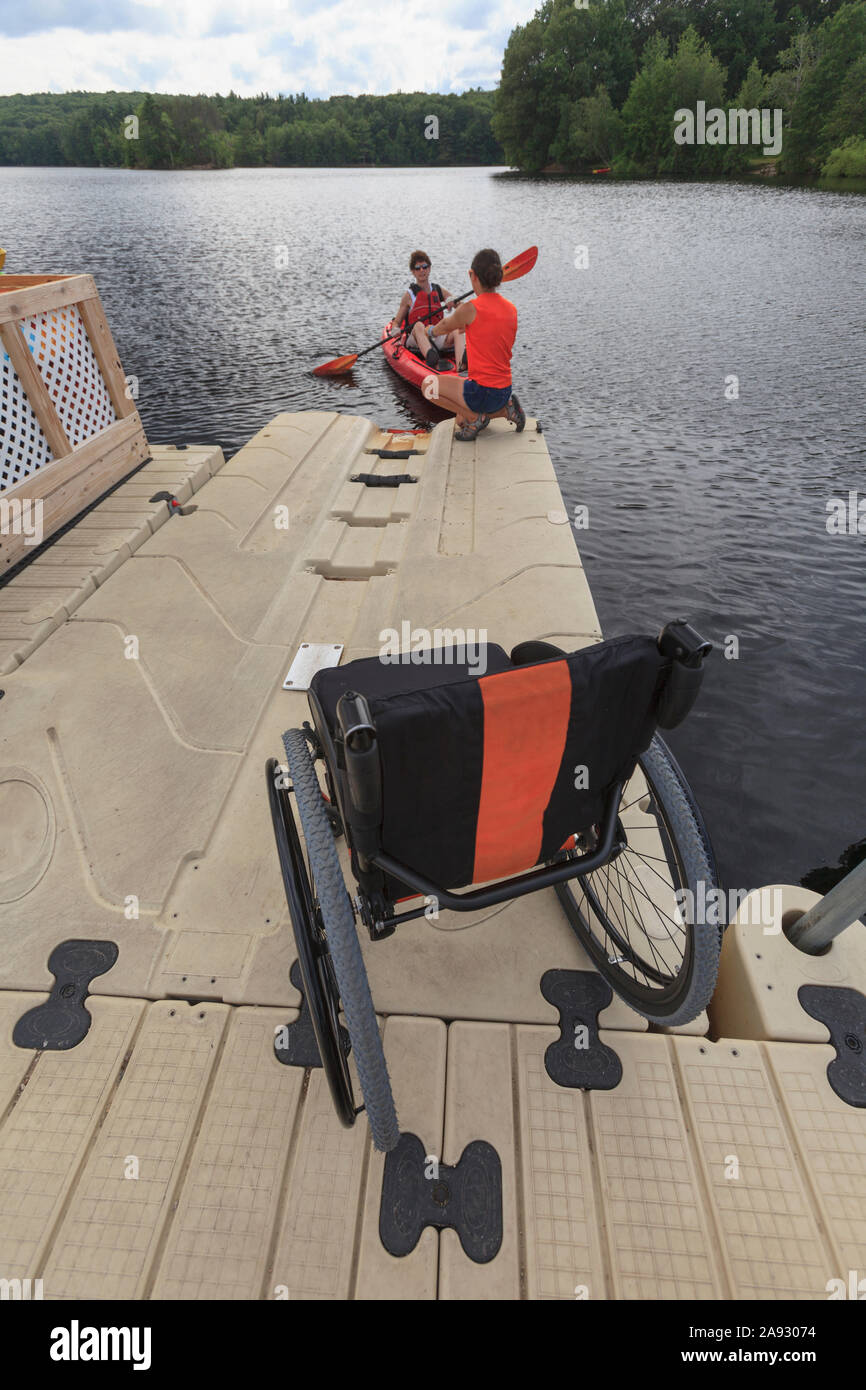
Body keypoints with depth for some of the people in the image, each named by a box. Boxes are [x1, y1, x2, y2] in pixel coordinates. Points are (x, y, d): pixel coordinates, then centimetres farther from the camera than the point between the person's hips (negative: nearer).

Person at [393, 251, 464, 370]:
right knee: (419, 325, -35)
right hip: (415, 340, -3)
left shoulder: (439, 291, 17)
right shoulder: (409, 295, 10)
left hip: (438, 337, 3)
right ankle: (431, 358, -63)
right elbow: (396, 322, 9)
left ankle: (460, 366, -52)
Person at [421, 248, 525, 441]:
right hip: (505, 390, 7)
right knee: (461, 421, 29)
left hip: (482, 392, -7)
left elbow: (443, 327, 8)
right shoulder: (511, 308, 6)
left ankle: (475, 418, 1)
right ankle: (507, 409, 12)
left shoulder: (470, 309, -13)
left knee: (428, 384, 4)